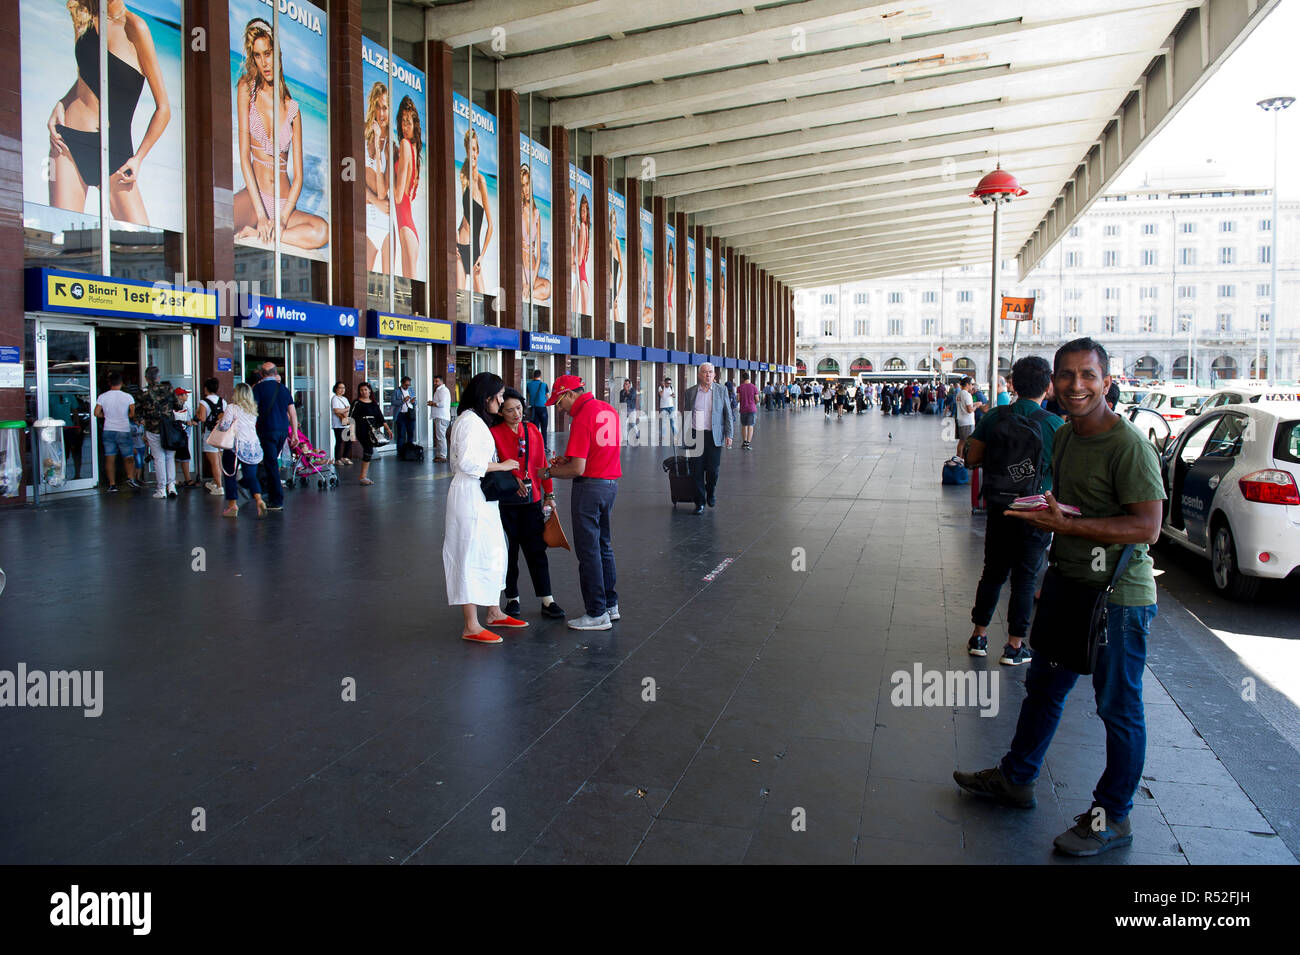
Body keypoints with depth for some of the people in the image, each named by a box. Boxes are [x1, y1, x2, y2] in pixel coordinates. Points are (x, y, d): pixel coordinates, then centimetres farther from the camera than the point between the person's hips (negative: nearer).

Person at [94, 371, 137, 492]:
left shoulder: (102, 396, 0)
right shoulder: (128, 397, -6)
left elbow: (96, 413, -2)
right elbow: (133, 414, -6)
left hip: (108, 430, 2)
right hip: (124, 430, -1)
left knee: (110, 458, 4)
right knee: (128, 457, 8)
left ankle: (112, 484, 1)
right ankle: (131, 477, -13)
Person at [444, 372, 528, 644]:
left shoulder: (477, 421, 17)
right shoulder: (470, 421, -16)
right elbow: (467, 461, -24)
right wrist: (501, 466, -14)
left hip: (481, 496, 11)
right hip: (469, 496, -11)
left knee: (493, 553, 16)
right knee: (472, 556, -6)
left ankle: (494, 613, 29)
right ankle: (471, 627, -1)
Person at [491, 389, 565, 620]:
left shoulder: (532, 431, 6)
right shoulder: (494, 433, -6)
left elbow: (541, 464, 11)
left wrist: (549, 494, 11)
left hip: (532, 500, 3)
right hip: (505, 502, -3)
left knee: (537, 550, 3)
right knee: (509, 551, 7)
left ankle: (547, 601, 6)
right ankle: (512, 599, 21)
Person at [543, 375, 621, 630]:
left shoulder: (581, 418, -18)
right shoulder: (609, 410, 9)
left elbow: (577, 469, -22)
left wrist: (549, 472, -6)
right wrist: (568, 458, 12)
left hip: (590, 485, -9)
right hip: (611, 483, 9)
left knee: (588, 551, 0)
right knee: (603, 545, 19)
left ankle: (597, 614, 5)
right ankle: (610, 604, 26)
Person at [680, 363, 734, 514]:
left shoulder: (721, 392, 5)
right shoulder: (690, 392, 7)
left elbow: (728, 415, 6)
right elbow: (685, 415, 12)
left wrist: (728, 435, -3)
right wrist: (685, 437, 9)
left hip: (714, 437, -1)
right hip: (695, 437, 1)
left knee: (713, 470, -1)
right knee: (697, 471, 0)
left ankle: (711, 493, 28)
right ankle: (700, 503, 10)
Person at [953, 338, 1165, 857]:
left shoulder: (1128, 445, -19)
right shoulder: (1064, 437, 7)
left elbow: (1147, 527, -24)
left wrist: (1066, 524, -27)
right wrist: (1040, 512, 1)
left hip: (1119, 598, -9)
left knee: (1118, 708, 6)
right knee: (1042, 688, 21)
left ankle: (1112, 818, 22)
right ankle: (1016, 778, 38)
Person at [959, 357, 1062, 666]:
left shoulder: (995, 417, -4)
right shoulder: (1054, 424, -12)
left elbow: (972, 458, 0)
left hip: (999, 509, 3)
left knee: (993, 573, 16)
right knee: (1025, 579, 6)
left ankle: (978, 636, 22)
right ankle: (1015, 646, 11)